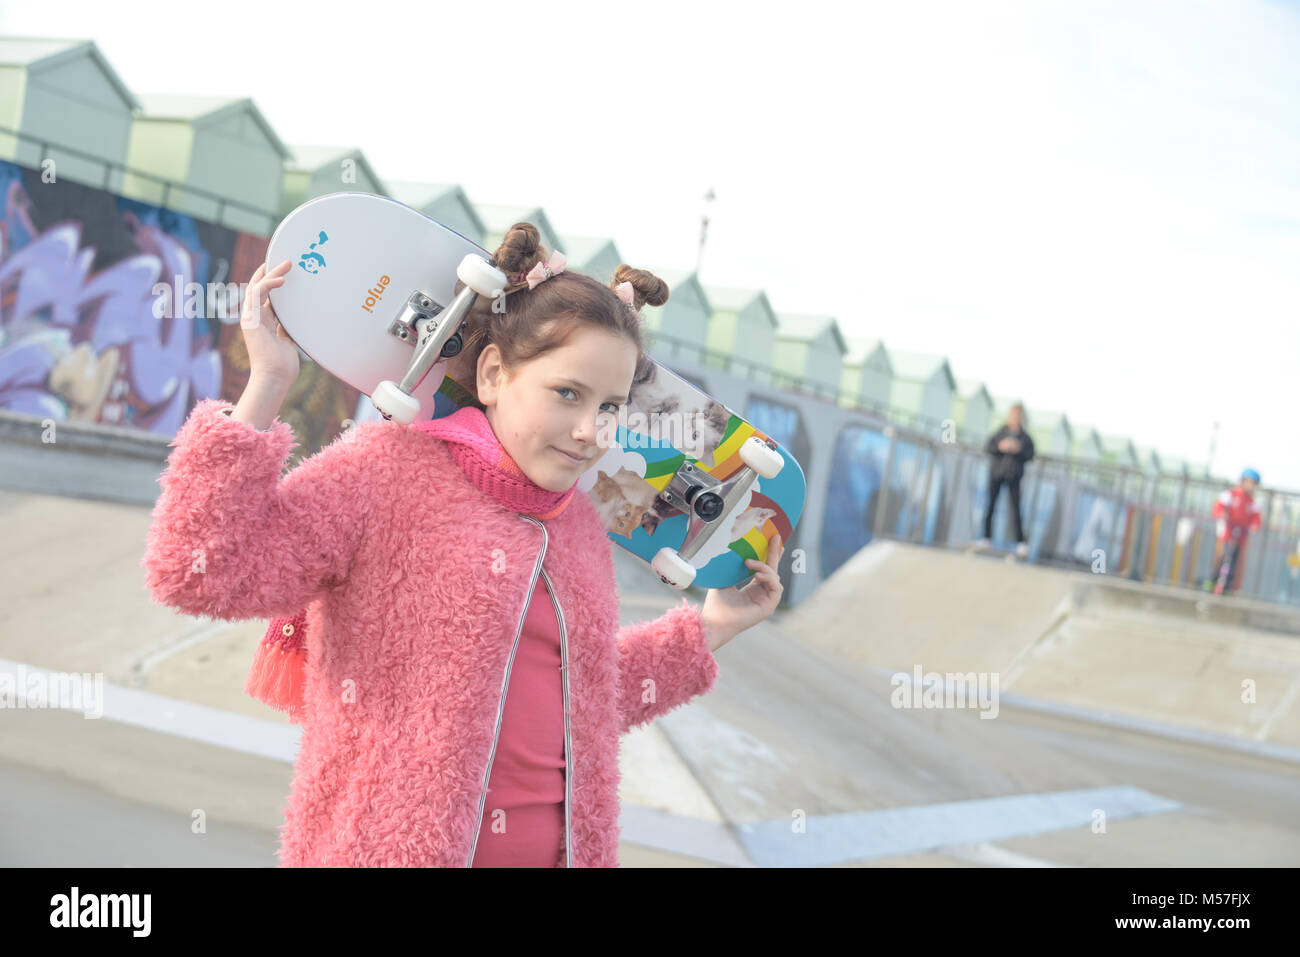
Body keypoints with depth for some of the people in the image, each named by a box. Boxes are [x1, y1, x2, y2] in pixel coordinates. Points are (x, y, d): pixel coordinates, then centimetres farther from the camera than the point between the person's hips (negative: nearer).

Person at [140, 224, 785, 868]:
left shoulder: (578, 524, 11)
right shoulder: (387, 469, -7)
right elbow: (200, 572, -17)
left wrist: (709, 630, 20)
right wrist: (266, 385, -20)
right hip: (387, 846, -6)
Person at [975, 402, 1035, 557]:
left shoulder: (1025, 437, 3)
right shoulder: (1000, 432, 3)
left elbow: (1030, 454, 0)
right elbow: (987, 446, -1)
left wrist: (1019, 449, -18)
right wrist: (1000, 447, -18)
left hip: (1013, 475, -1)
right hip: (996, 472, 1)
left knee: (1015, 508, -7)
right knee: (990, 505, 3)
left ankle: (1021, 542, -5)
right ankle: (986, 537, 10)